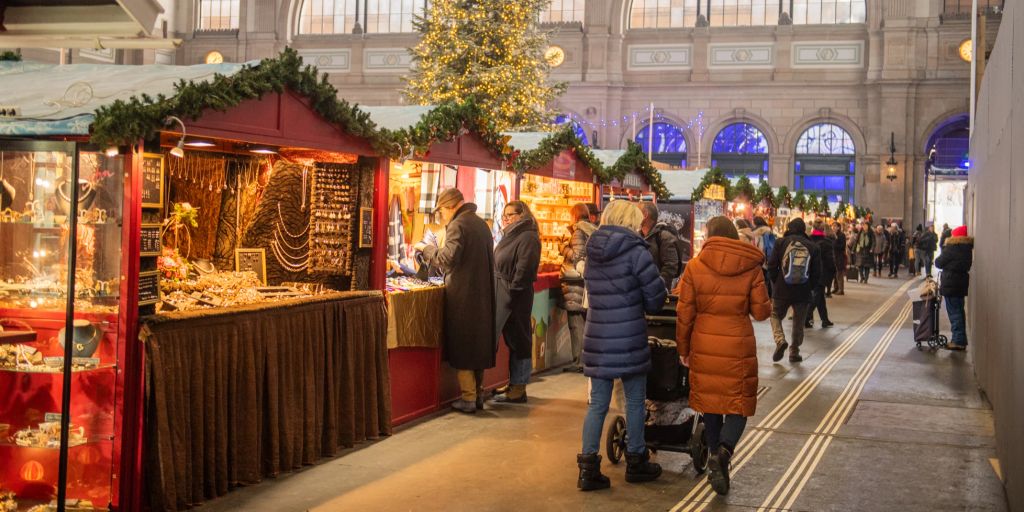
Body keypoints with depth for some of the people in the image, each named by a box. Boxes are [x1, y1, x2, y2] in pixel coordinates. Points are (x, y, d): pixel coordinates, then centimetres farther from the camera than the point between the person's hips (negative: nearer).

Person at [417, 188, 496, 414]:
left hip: (463, 295, -8)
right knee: (479, 343, 15)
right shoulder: (481, 224, 13)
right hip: (483, 294, 8)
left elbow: (448, 258, -23)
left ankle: (468, 398, 1)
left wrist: (426, 249, -9)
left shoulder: (458, 225, -14)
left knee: (462, 346, -1)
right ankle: (478, 394, 21)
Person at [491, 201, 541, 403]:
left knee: (519, 341, -2)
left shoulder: (528, 238, -14)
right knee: (511, 340, 14)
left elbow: (523, 270, -20)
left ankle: (519, 389, 4)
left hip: (517, 298, -10)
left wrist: (512, 293, -21)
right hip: (504, 295, 10)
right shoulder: (510, 235, 17)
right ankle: (514, 385, 23)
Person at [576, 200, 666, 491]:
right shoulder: (634, 250, -11)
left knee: (597, 403, 9)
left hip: (597, 337, 5)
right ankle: (636, 462, 23)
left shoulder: (592, 251, 8)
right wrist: (645, 306, 12)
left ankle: (588, 467, 6)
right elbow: (656, 296, -9)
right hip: (629, 337, -5)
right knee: (635, 401, 11)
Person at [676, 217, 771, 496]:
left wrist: (683, 349, 10)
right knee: (739, 402, 8)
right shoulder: (751, 267, -5)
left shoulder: (695, 266, -4)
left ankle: (716, 457, 20)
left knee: (711, 400, 14)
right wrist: (768, 303, 21)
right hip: (738, 345, -1)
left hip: (705, 345, 1)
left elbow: (684, 314, -2)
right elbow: (761, 311, -2)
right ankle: (724, 450, -16)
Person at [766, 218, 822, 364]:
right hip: (803, 293, 1)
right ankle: (794, 352, 20)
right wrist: (809, 287, 14)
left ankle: (780, 340, -9)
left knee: (776, 315, 16)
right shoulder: (813, 247, 1)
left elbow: (772, 266, -5)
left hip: (781, 290, -1)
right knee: (799, 322, 16)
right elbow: (817, 272, 1)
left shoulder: (781, 242, -3)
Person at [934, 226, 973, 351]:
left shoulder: (951, 249, -14)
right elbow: (968, 265, 15)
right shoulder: (968, 249, 7)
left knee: (954, 312, -4)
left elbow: (939, 263, -7)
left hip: (950, 284, -8)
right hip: (962, 283, 8)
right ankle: (961, 340, 21)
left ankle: (958, 341, -6)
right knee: (959, 311, 16)